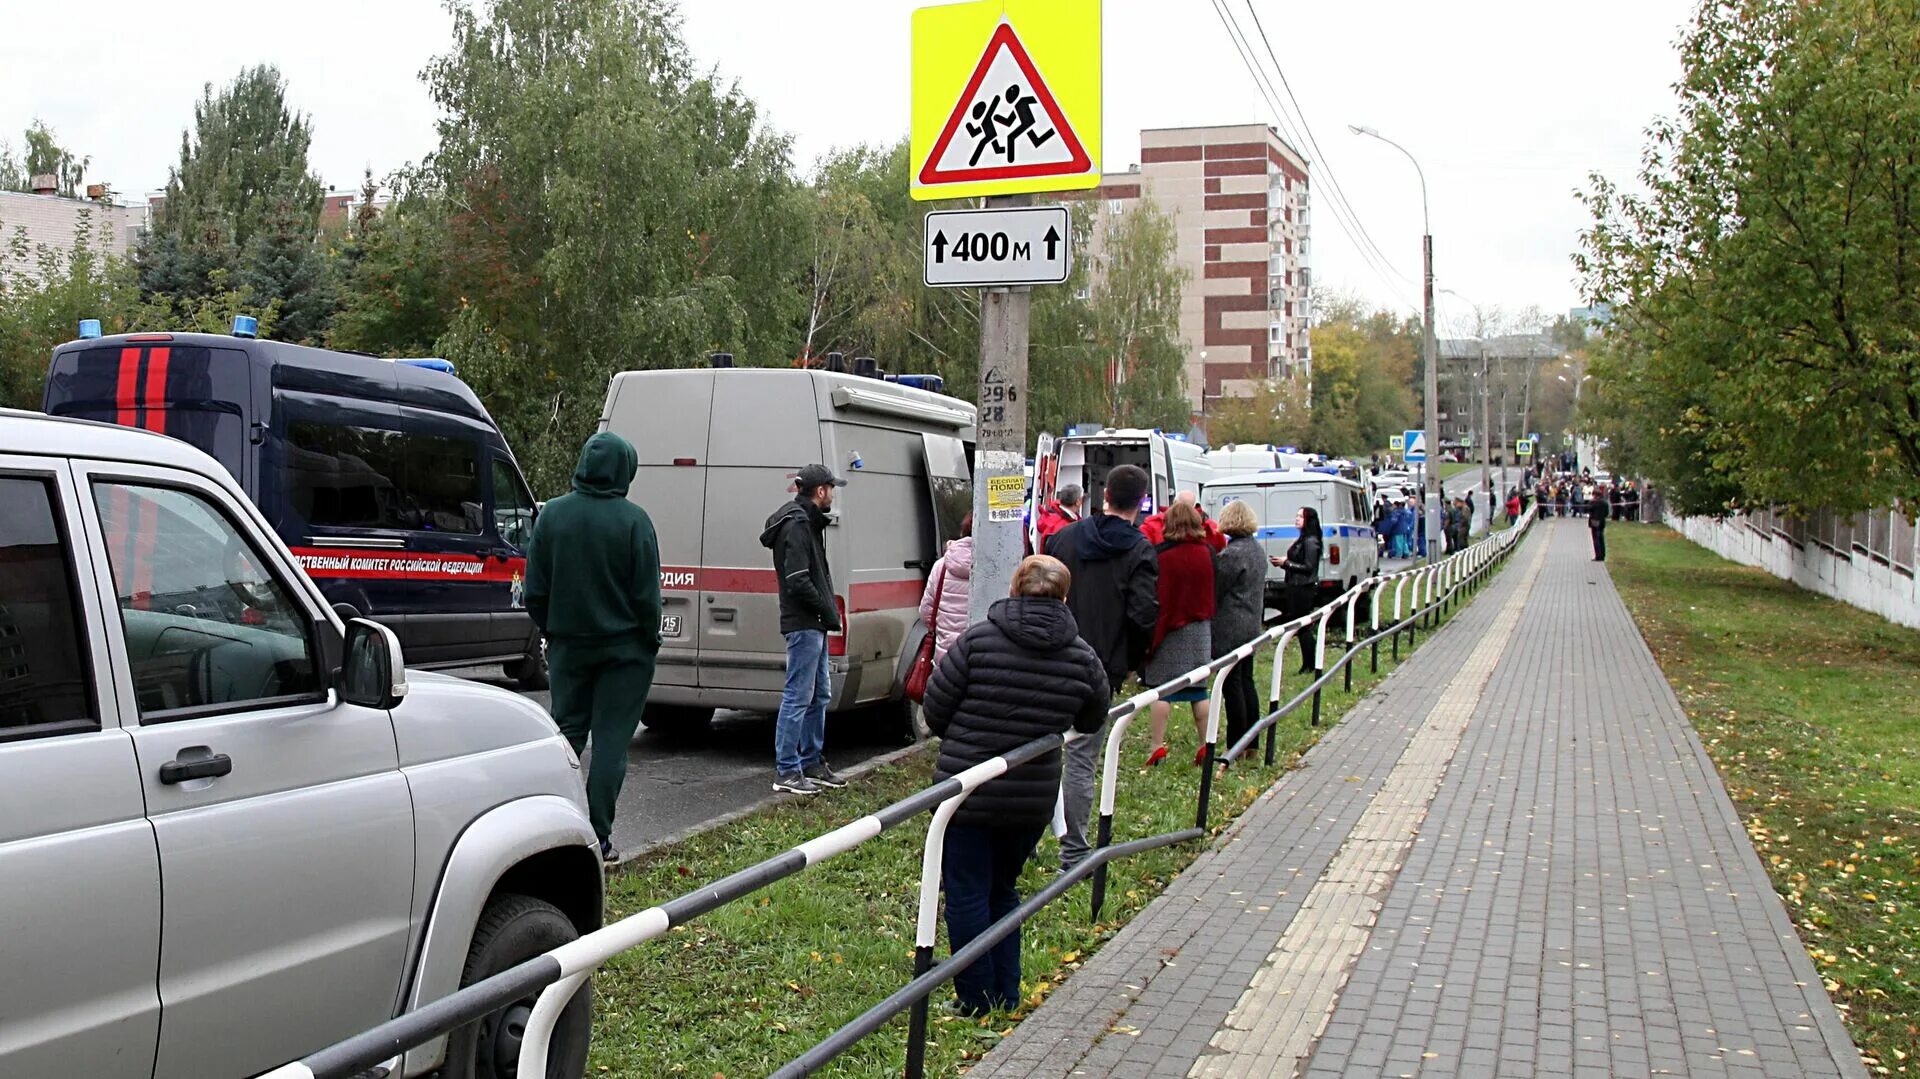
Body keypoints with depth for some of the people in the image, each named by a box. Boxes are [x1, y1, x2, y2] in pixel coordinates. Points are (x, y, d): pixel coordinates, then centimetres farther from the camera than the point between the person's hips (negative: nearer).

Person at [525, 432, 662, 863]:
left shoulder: (552, 515, -1)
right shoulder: (632, 520, -14)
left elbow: (535, 590, 3)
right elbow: (647, 594, -10)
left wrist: (552, 632, 16)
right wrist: (650, 640, 4)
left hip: (568, 646, 3)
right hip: (624, 649, -3)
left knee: (566, 732, 15)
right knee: (611, 740, 3)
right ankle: (597, 839, 4)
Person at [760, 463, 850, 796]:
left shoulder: (807, 522, 18)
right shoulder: (797, 525, -15)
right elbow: (798, 581, -21)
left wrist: (828, 611, 6)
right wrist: (829, 612, -13)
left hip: (814, 625, 11)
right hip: (803, 624, -11)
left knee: (819, 694, 17)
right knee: (798, 697, -7)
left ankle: (812, 762, 26)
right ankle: (786, 771, -3)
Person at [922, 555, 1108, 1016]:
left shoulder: (977, 641, -11)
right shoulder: (1082, 658, -2)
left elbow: (935, 710, -6)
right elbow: (1091, 723, 13)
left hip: (966, 792, -4)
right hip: (1033, 799, 4)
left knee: (967, 896, 8)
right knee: (1002, 891, 21)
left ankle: (978, 1004, 13)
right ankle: (1007, 999, 26)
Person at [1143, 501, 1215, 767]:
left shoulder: (1160, 554, -12)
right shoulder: (1207, 553, 2)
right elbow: (1212, 593, 10)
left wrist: (1150, 634, -5)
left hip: (1166, 628, -4)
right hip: (1199, 630, 4)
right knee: (1199, 689, 11)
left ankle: (1158, 747, -1)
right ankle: (1206, 745, 13)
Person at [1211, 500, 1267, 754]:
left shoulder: (1232, 553, -18)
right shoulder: (1257, 550, 10)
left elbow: (1215, 589, -13)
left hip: (1230, 629, -9)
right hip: (1251, 626, 9)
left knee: (1232, 685, -3)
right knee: (1246, 681, 15)